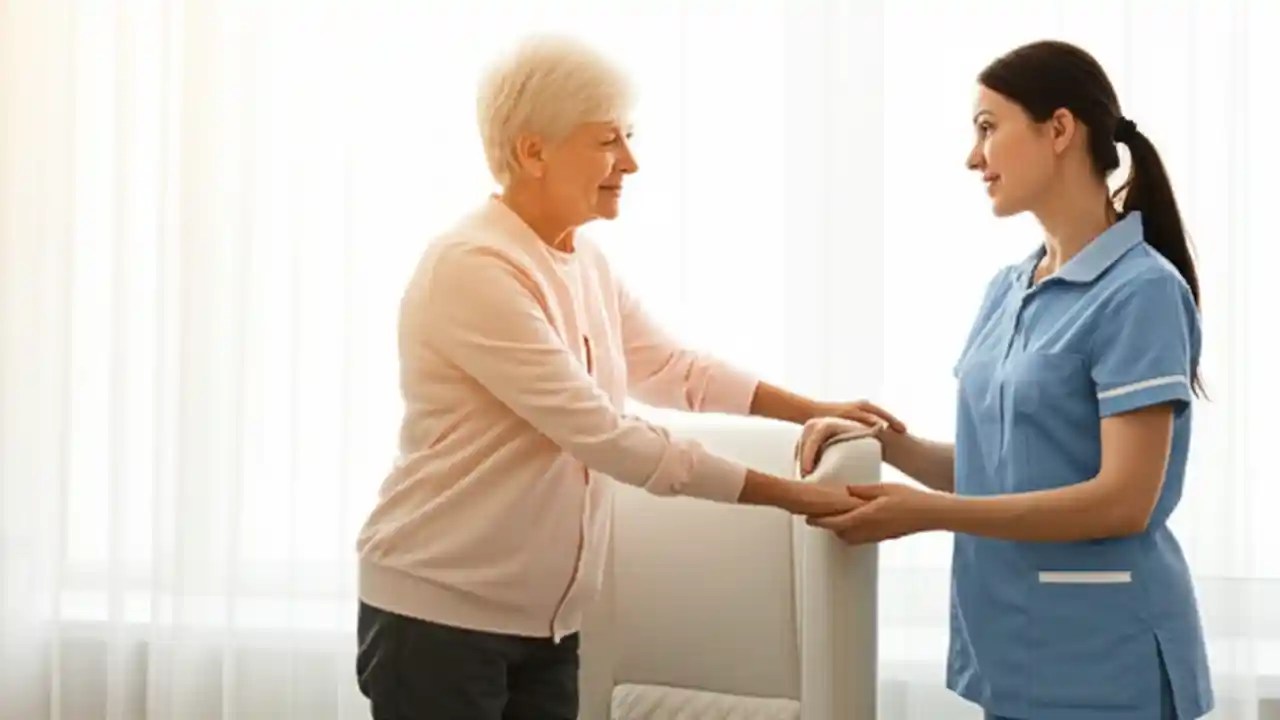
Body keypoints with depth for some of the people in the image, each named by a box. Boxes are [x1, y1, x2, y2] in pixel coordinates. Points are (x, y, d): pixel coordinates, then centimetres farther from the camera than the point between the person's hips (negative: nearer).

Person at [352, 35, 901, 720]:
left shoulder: (583, 260, 8)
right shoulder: (472, 268, -21)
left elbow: (670, 366, 16)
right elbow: (602, 433, -25)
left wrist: (815, 412, 5)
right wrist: (790, 495, -21)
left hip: (544, 618, 8)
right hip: (439, 612, -8)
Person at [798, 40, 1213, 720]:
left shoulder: (1140, 291, -14)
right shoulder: (1007, 290, 9)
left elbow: (1123, 501, -19)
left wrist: (927, 513, -20)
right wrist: (881, 440, -2)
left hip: (1098, 657, -7)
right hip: (1010, 648, 7)